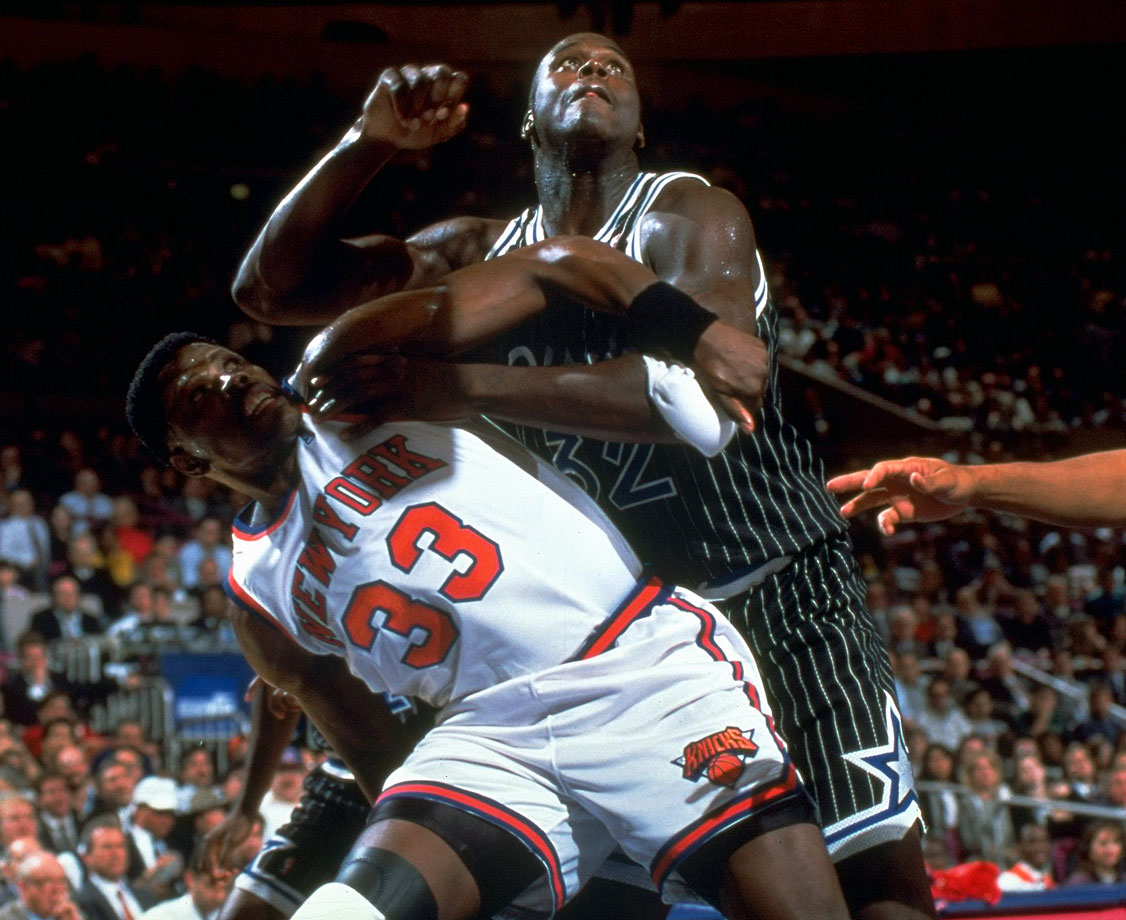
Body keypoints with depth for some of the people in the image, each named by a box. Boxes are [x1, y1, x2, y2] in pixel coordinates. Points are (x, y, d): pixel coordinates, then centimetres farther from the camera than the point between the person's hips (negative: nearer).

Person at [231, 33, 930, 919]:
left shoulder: (689, 217, -9)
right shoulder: (480, 252, 8)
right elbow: (271, 287, 4)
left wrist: (466, 386, -34)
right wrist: (369, 141, -12)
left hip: (777, 591, -5)